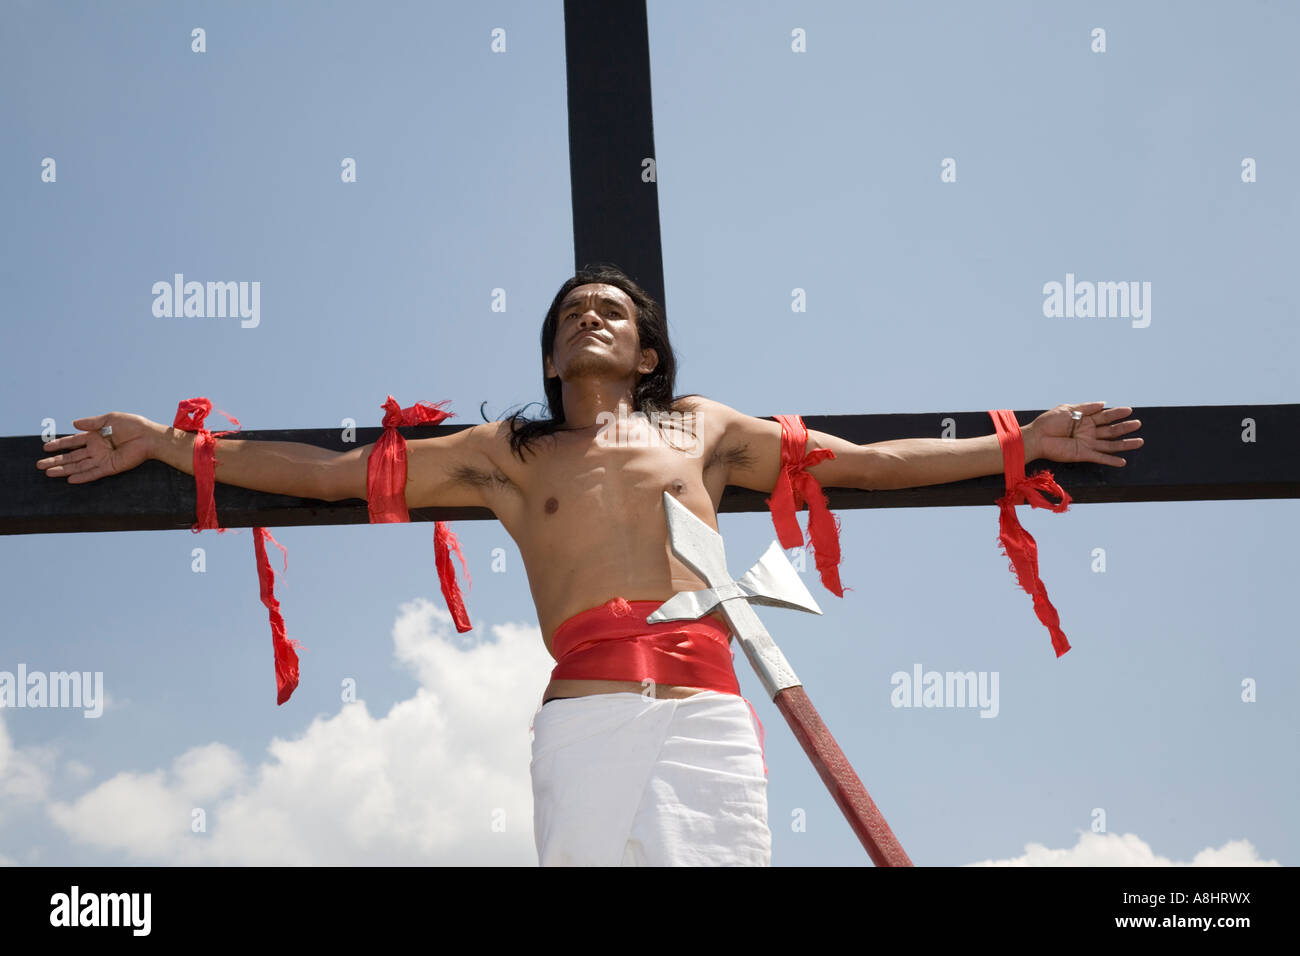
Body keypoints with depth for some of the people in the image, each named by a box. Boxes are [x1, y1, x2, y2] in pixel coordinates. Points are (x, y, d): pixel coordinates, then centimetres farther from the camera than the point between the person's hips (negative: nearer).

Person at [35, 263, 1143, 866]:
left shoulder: (703, 431, 26)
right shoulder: (507, 454, 24)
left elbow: (869, 461, 27)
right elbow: (331, 471, 22)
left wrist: (1026, 442, 25)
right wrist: (165, 444, 17)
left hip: (708, 705, 1)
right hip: (587, 709, -1)